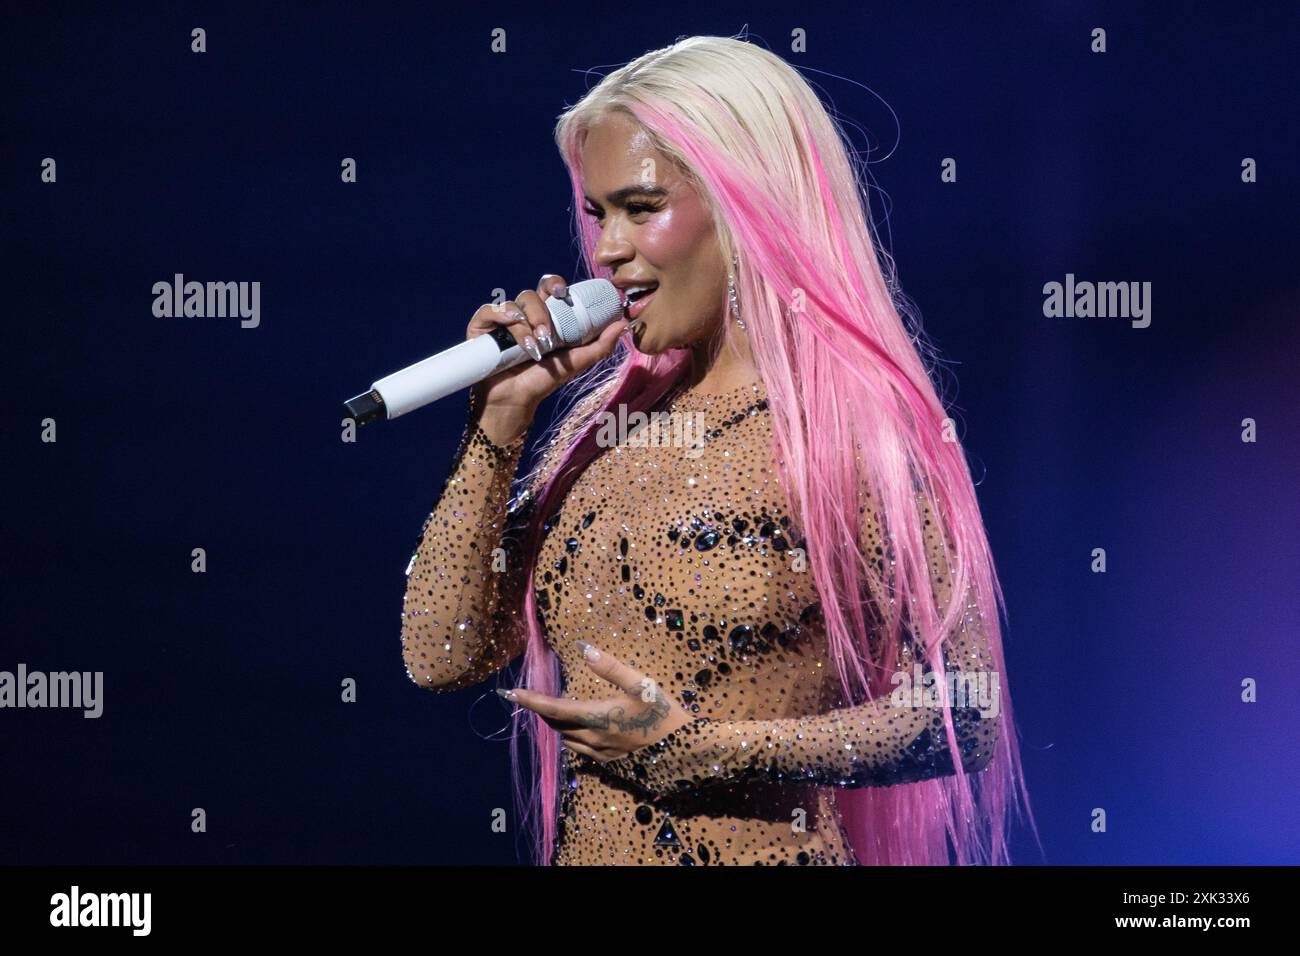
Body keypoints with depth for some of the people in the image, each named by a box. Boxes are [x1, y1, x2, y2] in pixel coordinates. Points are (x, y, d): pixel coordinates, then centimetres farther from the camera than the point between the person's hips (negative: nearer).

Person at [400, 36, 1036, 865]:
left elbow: (965, 713, -14)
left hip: (759, 848, -6)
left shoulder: (853, 430, -12)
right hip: (581, 848, 6)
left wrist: (704, 750, -20)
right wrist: (502, 415, -3)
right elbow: (443, 656, 2)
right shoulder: (610, 421, 5)